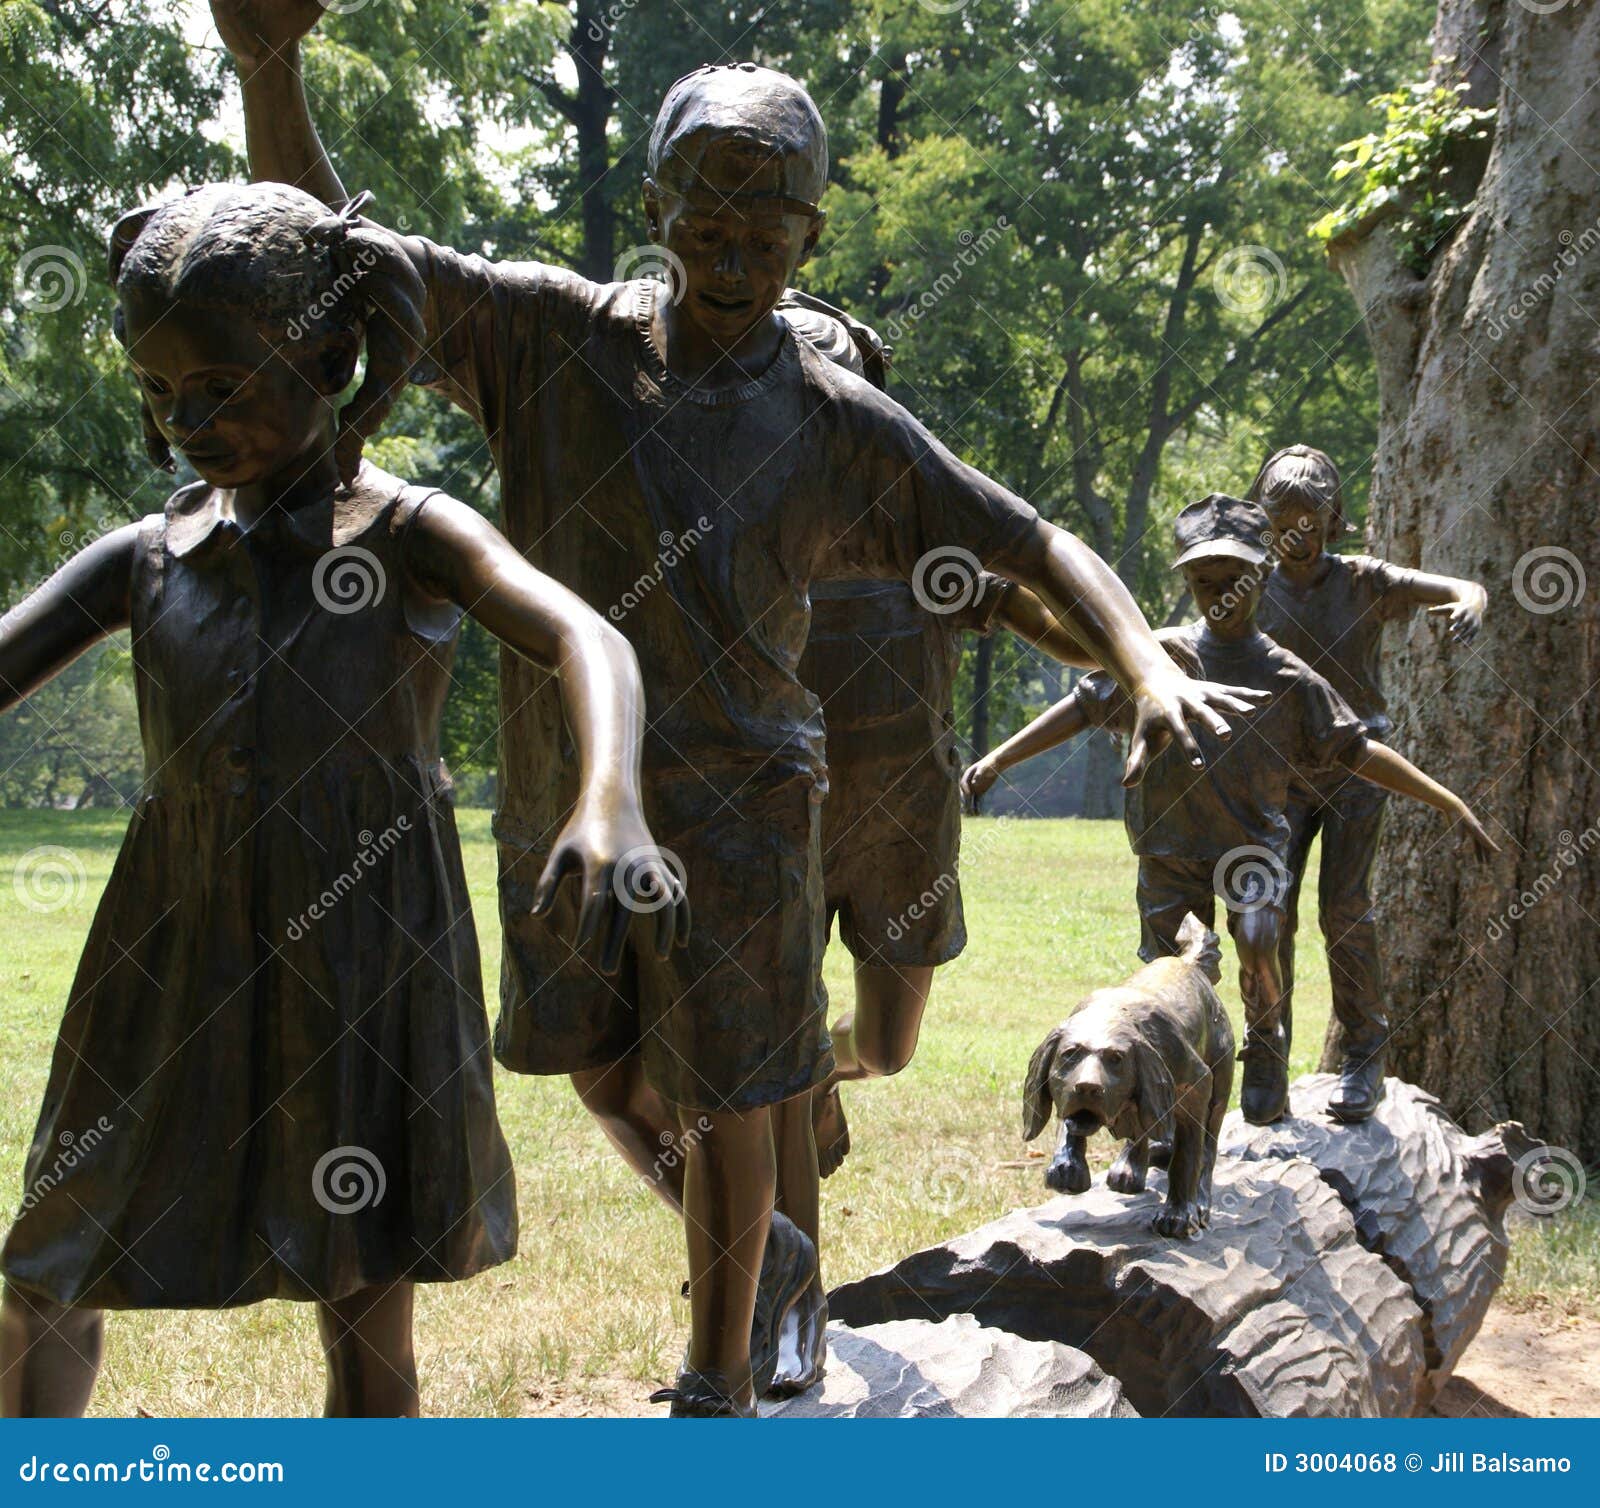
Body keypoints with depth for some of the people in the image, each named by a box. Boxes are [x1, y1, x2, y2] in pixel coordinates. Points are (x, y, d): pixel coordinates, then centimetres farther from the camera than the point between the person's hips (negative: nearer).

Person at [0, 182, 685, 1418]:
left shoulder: (412, 538, -8)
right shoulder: (146, 560, 3)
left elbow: (587, 639, -25)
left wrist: (611, 802, -47)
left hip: (366, 977, -3)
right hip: (177, 976, 4)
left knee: (367, 1312, 5)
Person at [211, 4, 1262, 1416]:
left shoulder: (842, 425, -6)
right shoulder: (552, 334, -4)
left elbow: (1032, 546, -3)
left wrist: (1149, 667, -22)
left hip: (735, 810, -3)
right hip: (562, 805, 3)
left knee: (725, 1098, 3)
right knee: (605, 1074, 17)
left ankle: (719, 1384, 22)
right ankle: (764, 1251, 44)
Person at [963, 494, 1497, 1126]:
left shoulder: (1287, 677, 1)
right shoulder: (1161, 655, 2)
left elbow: (1358, 751, 5)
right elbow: (1085, 706, 4)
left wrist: (1447, 802, 1)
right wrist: (997, 759, -2)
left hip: (1254, 841, -1)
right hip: (1170, 845, 1)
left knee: (1257, 945, -26)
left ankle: (1266, 1049, 1)